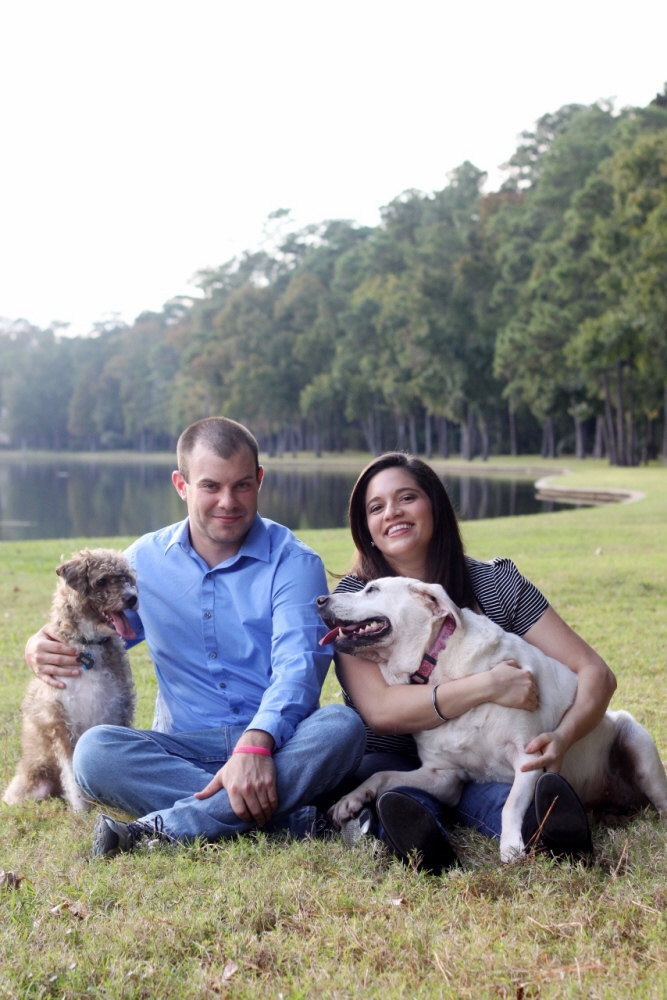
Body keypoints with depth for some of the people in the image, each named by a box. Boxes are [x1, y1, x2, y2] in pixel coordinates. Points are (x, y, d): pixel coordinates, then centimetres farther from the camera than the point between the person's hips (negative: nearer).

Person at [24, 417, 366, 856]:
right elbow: (86, 638, 17)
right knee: (94, 749, -28)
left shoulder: (294, 562, -2)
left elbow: (298, 667, -16)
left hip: (275, 748, -2)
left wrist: (255, 745, -36)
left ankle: (161, 829, -33)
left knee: (342, 726, -33)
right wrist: (44, 649, -10)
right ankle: (289, 817, -30)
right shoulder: (145, 560, 10)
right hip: (182, 750, 2)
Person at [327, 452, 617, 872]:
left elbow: (596, 673, -7)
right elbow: (379, 709, -20)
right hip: (389, 763, -1)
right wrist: (486, 686, -30)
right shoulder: (354, 597, -7)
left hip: (482, 763, 1)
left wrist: (563, 738, -28)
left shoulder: (495, 584, -3)